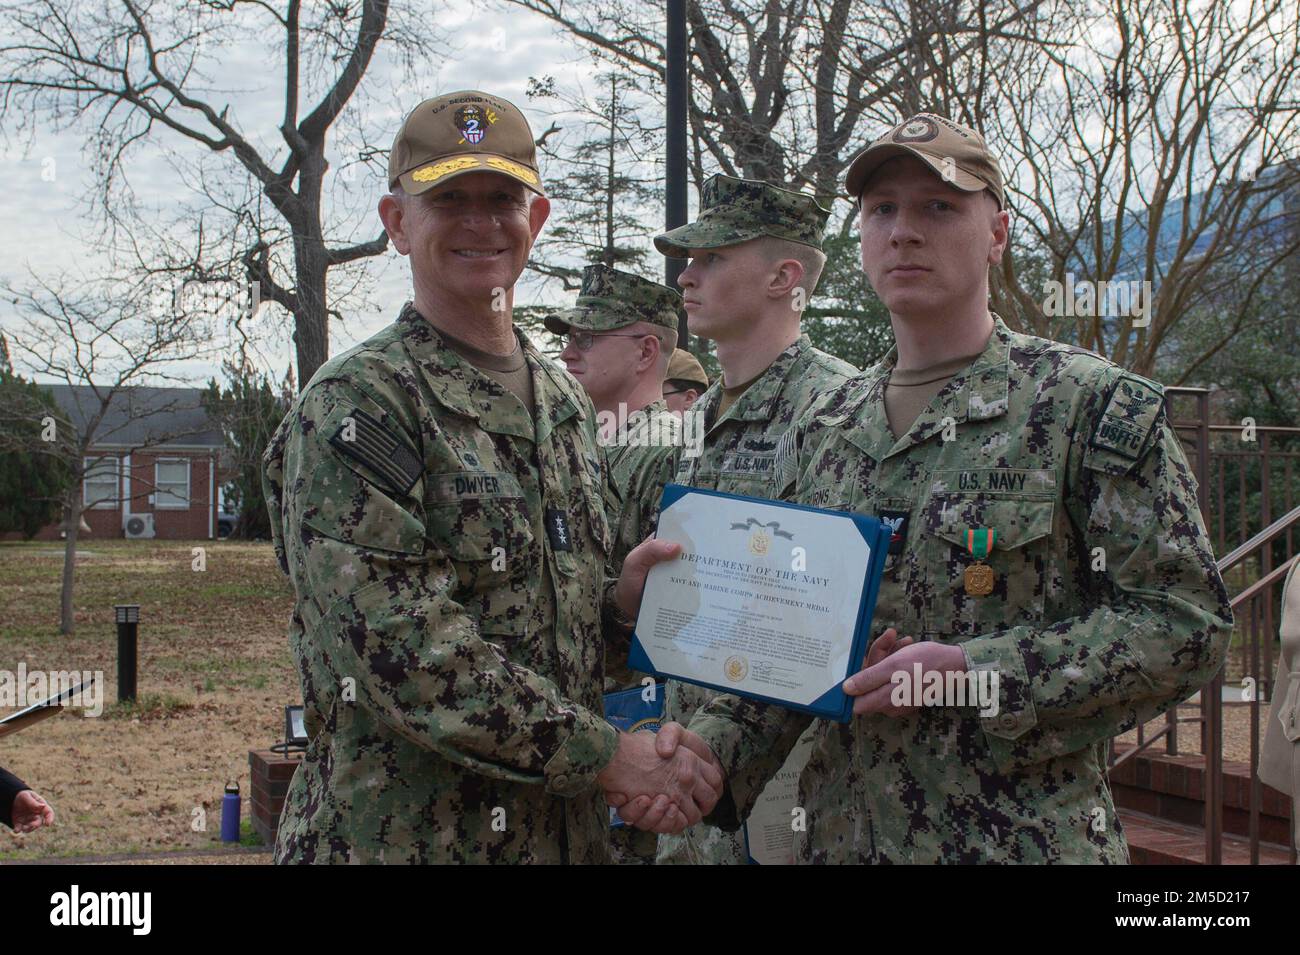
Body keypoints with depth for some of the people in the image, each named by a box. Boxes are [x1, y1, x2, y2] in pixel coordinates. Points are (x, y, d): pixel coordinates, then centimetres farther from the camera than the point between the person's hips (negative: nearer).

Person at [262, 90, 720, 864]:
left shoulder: (565, 402, 11)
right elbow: (399, 648, -20)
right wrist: (606, 754, -19)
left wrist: (619, 602, -2)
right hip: (401, 835, -6)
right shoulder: (357, 404, -12)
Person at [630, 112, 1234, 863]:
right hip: (841, 832, 5)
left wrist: (976, 672, -18)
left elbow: (1189, 620, -11)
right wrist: (714, 746, -5)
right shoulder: (828, 430, 8)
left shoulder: (1091, 405, -8)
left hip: (1026, 836, -4)